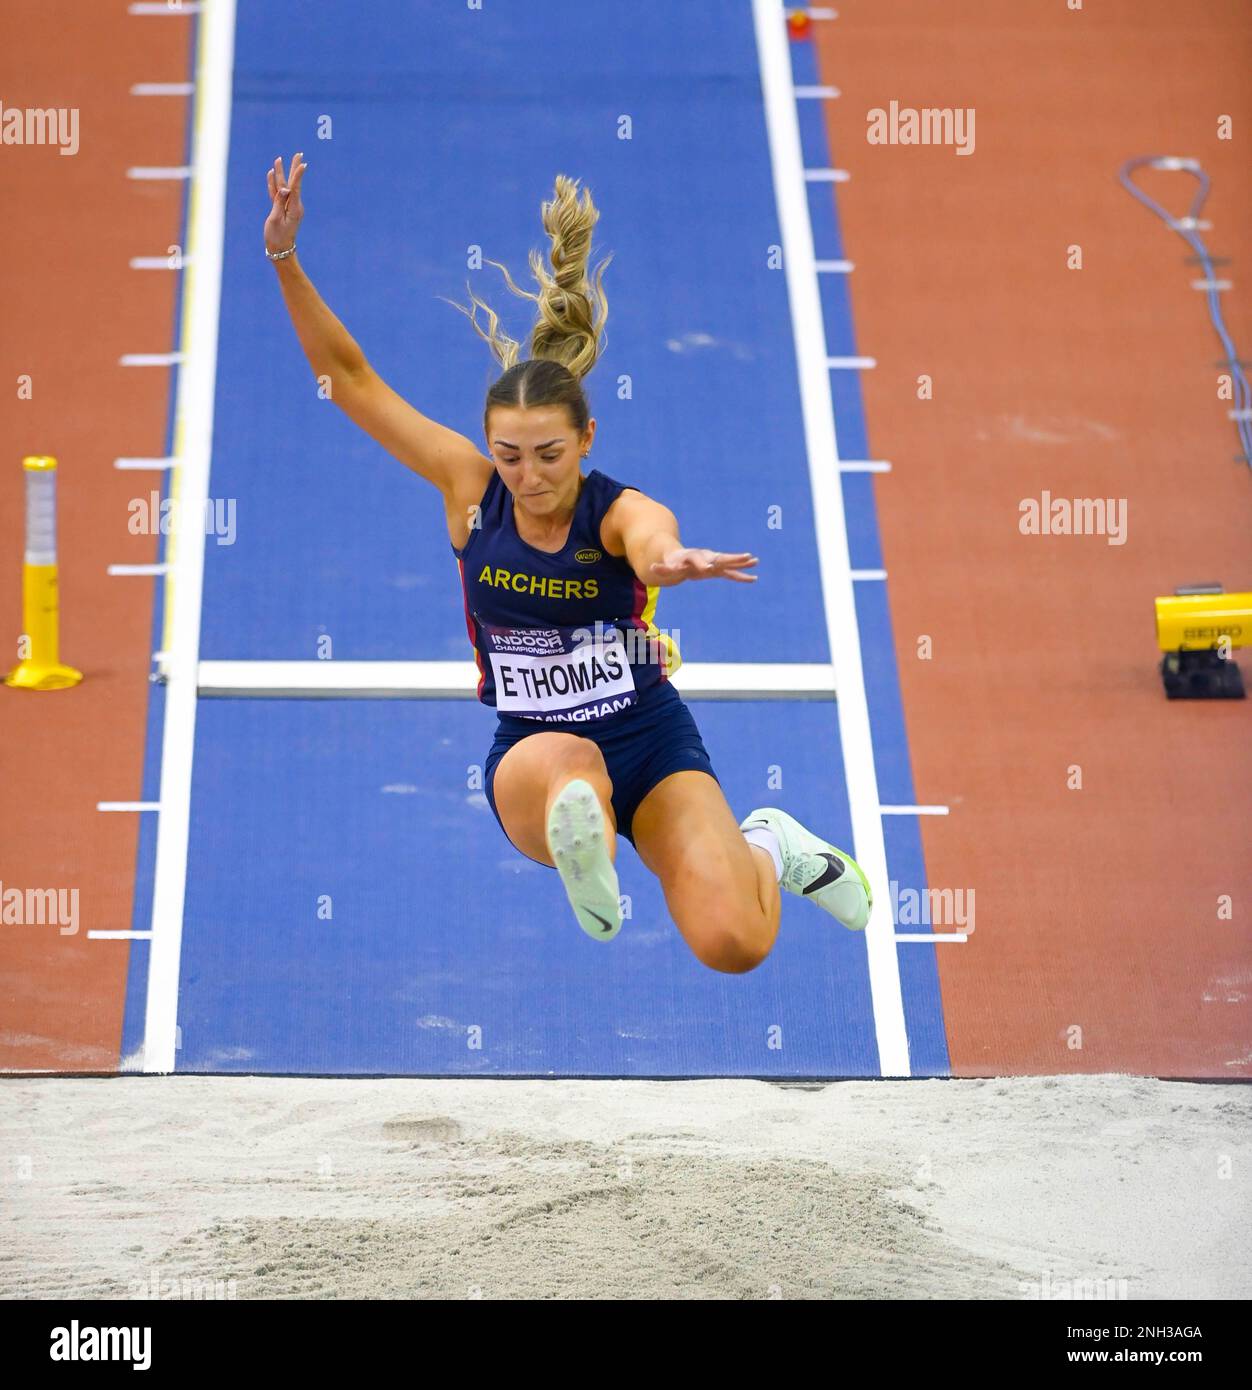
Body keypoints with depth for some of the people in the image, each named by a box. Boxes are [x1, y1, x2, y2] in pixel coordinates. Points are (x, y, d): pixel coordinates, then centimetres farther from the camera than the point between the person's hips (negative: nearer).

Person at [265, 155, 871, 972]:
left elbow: (653, 535, -42)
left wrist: (668, 559, -68)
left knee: (733, 946, -13)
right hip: (532, 756, 0)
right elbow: (350, 375, -8)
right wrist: (286, 259, -19)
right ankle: (584, 851, -9)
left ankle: (765, 850, 19)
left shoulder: (617, 511, -16)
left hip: (652, 740, 1)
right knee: (566, 768, -41)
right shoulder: (469, 487, -8)